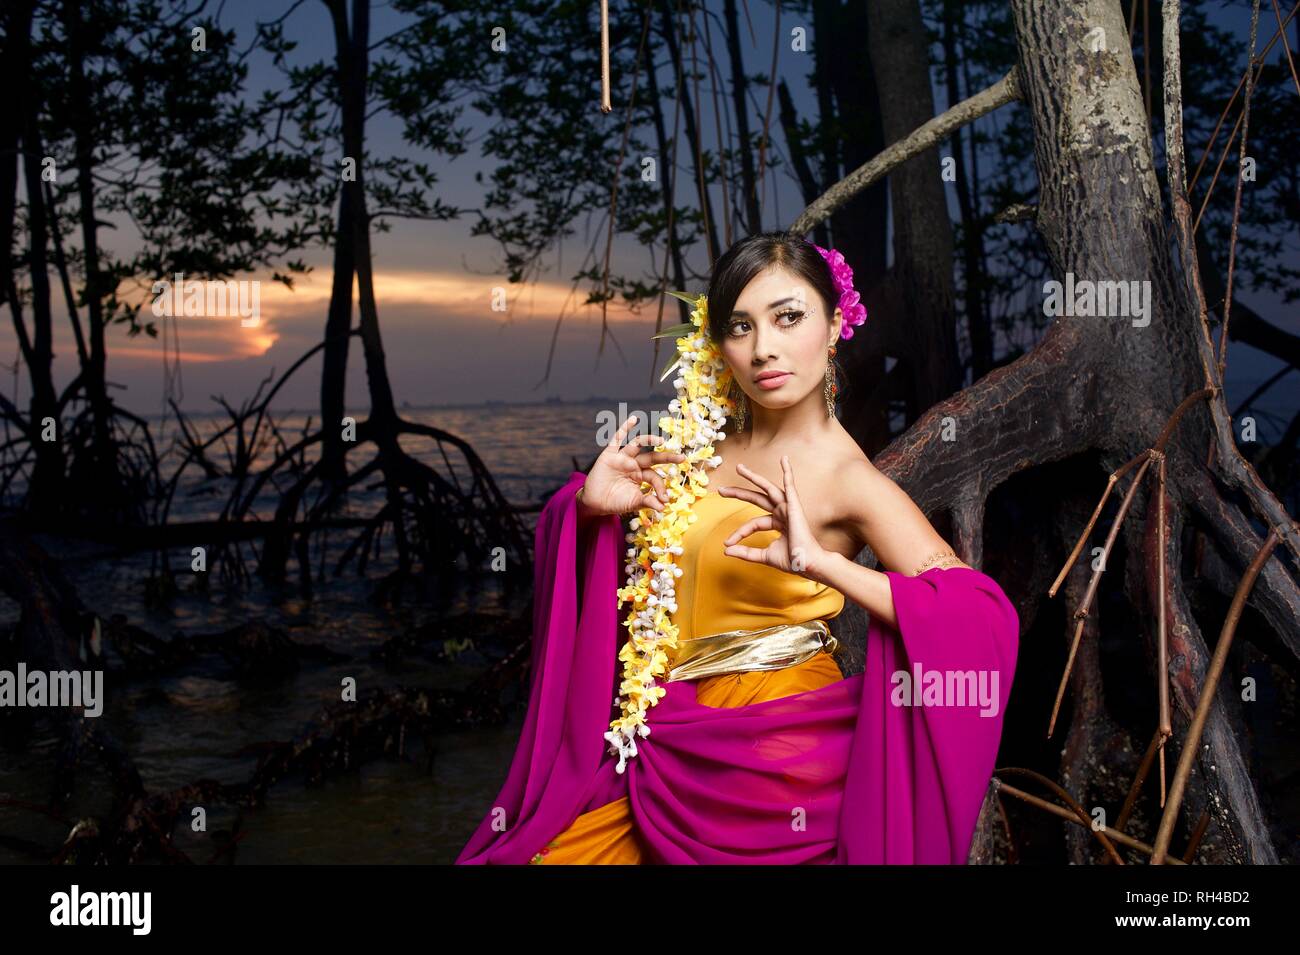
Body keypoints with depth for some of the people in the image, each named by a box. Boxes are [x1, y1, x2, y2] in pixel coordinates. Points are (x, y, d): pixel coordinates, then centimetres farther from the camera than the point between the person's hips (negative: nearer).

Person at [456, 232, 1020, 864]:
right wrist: (594, 501, -8)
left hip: (772, 755, -5)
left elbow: (983, 618, -25)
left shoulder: (849, 480, -14)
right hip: (662, 735, 5)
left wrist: (818, 562, -34)